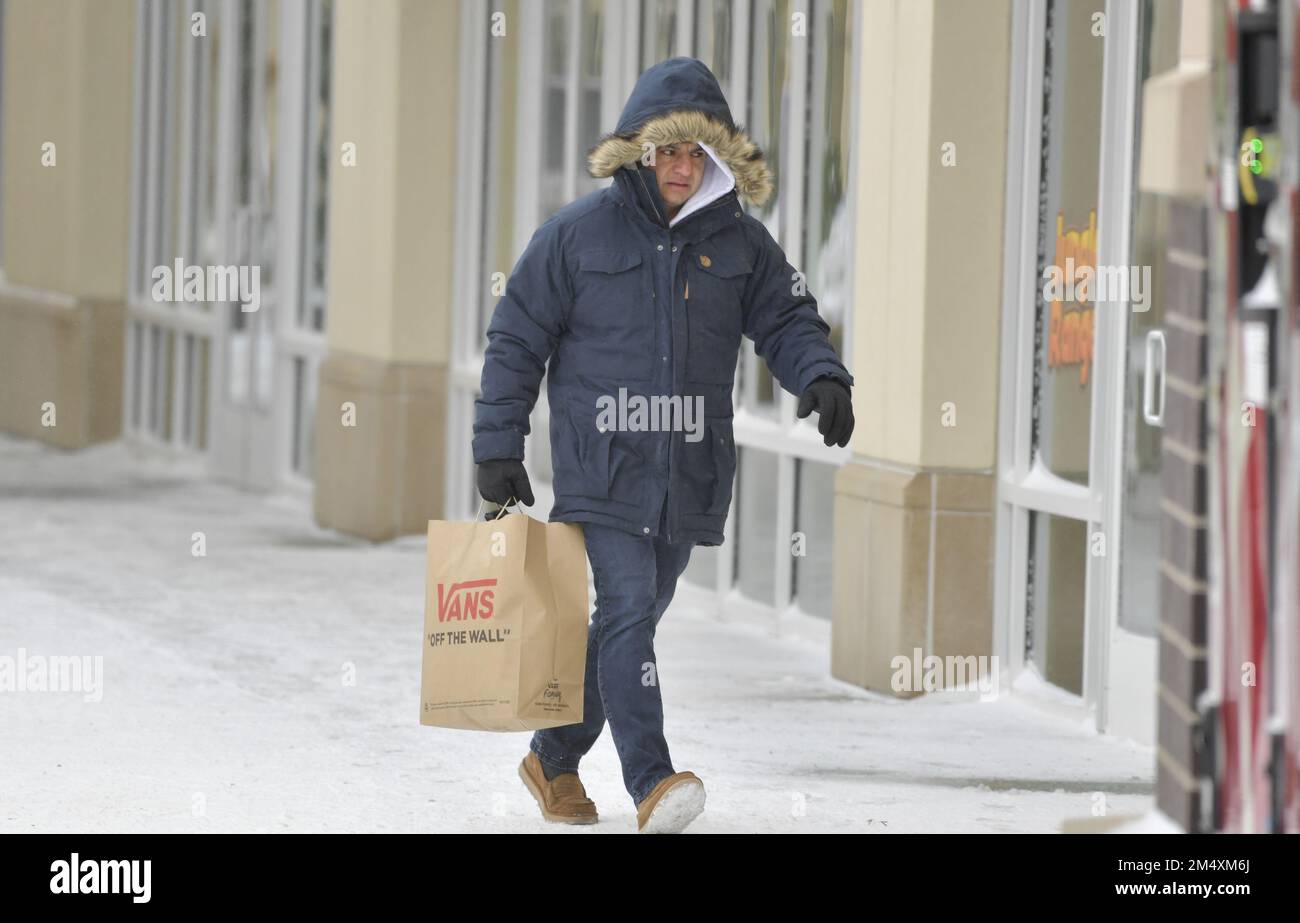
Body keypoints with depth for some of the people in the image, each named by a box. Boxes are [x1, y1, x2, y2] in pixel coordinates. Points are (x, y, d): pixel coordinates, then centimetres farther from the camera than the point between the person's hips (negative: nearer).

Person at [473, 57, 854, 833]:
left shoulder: (739, 240, 6)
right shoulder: (577, 235, -2)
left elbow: (787, 319, 10)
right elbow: (517, 341, 3)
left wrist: (822, 376, -12)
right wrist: (499, 449, 1)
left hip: (689, 477, 4)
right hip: (601, 468, -4)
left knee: (633, 618, 12)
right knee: (624, 611, -16)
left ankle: (556, 759, 30)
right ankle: (653, 783, -24)